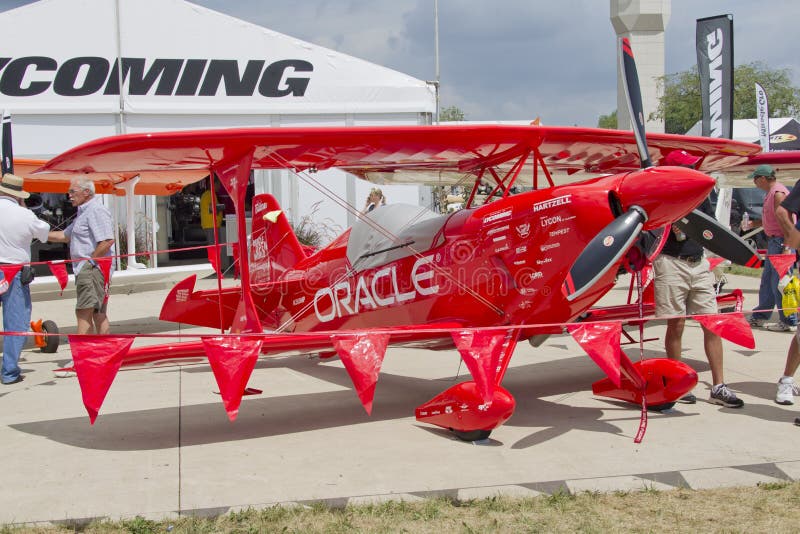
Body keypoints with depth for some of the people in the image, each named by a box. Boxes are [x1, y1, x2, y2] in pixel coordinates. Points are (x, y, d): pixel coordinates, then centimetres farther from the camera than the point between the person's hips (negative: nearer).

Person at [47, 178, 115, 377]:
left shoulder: (96, 211, -13)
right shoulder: (83, 213, 20)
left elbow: (107, 241, -22)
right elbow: (66, 235, 26)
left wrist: (89, 261, -17)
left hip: (92, 270, -10)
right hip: (84, 270, 10)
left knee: (84, 313, -11)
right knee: (98, 314, 11)